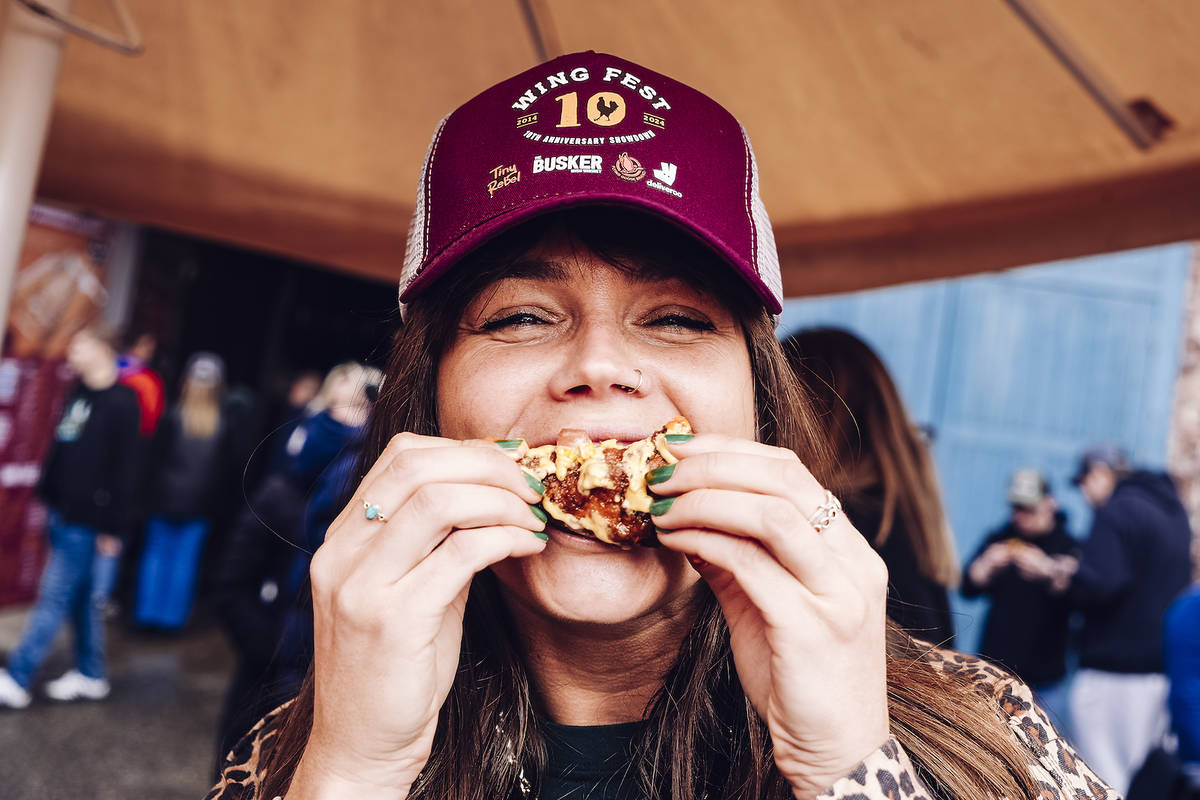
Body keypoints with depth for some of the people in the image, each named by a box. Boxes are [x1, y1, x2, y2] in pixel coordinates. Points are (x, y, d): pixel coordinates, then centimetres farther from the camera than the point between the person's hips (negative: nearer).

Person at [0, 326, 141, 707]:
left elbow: (124, 470, -17)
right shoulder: (77, 394, 11)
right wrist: (48, 493, 15)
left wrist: (114, 527, -16)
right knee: (84, 600, 14)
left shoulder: (121, 403, -15)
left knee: (55, 597, -1)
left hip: (88, 521, -8)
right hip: (63, 513, 8)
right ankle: (91, 676, 24)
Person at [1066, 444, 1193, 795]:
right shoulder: (1174, 510, 14)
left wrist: (1066, 577, -5)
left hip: (1114, 670, -9)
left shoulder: (1117, 510, -13)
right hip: (1164, 669, 9)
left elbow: (1100, 585, -25)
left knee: (1106, 783, -3)